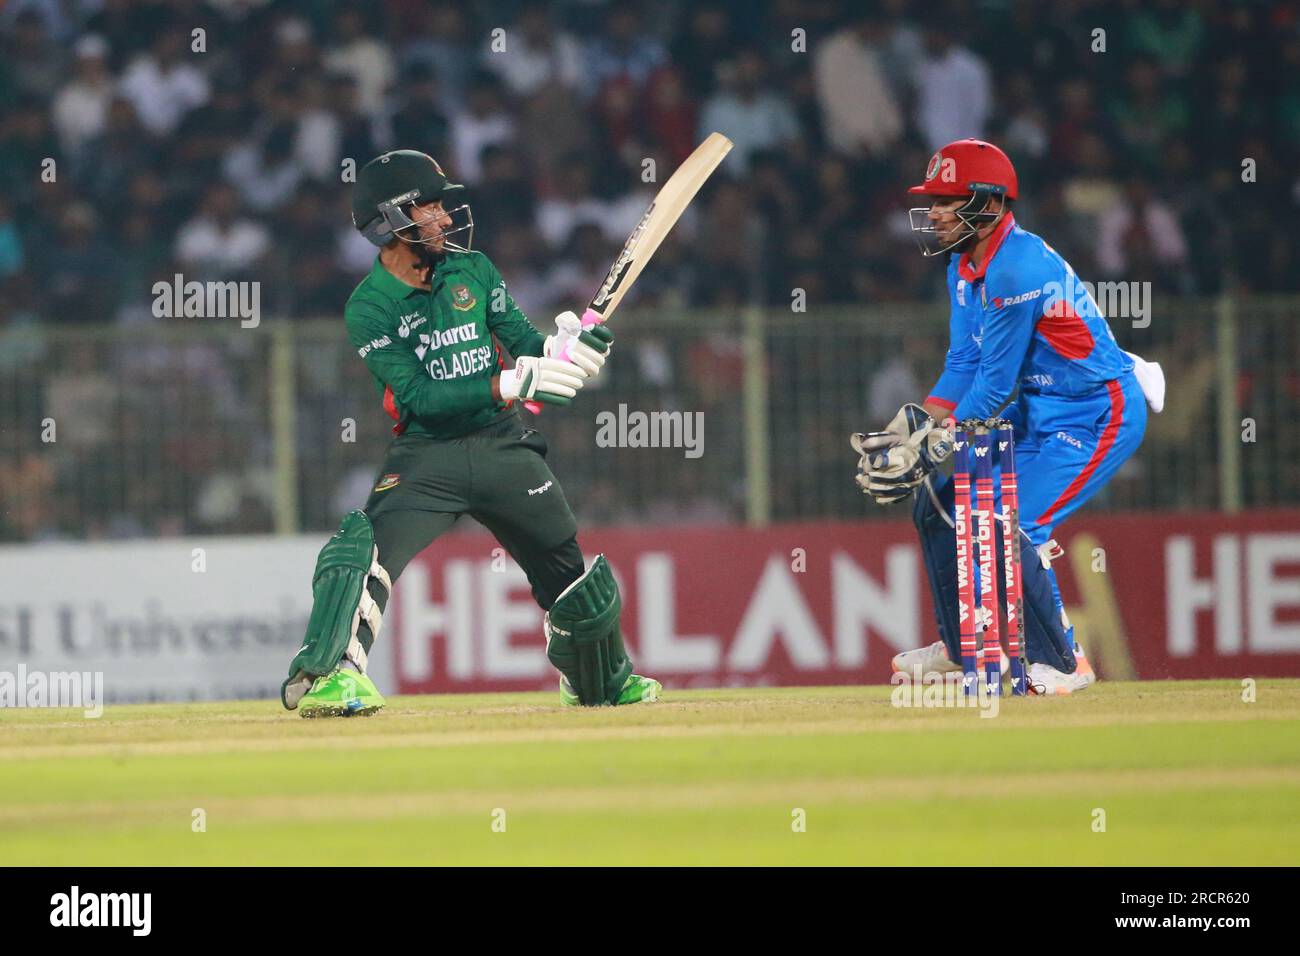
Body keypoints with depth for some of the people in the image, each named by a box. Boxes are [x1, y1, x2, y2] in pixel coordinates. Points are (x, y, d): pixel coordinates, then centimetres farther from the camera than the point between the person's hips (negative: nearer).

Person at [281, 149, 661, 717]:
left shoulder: (474, 272, 5)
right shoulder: (368, 308, -10)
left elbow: (524, 345, 6)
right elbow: (420, 397, -20)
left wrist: (565, 346, -18)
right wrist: (512, 383, -28)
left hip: (502, 446, 4)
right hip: (425, 456, -4)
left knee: (567, 570, 14)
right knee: (367, 548, -29)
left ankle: (601, 682, 37)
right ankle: (325, 675, -31)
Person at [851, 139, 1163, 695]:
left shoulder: (1018, 270, -26)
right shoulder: (964, 265, 5)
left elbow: (994, 385, -23)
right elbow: (963, 366, 6)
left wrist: (933, 447, -19)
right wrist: (910, 431, -7)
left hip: (1098, 416, -10)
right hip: (1037, 414, 10)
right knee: (938, 503, 10)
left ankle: (1060, 663, -5)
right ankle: (963, 649, 25)